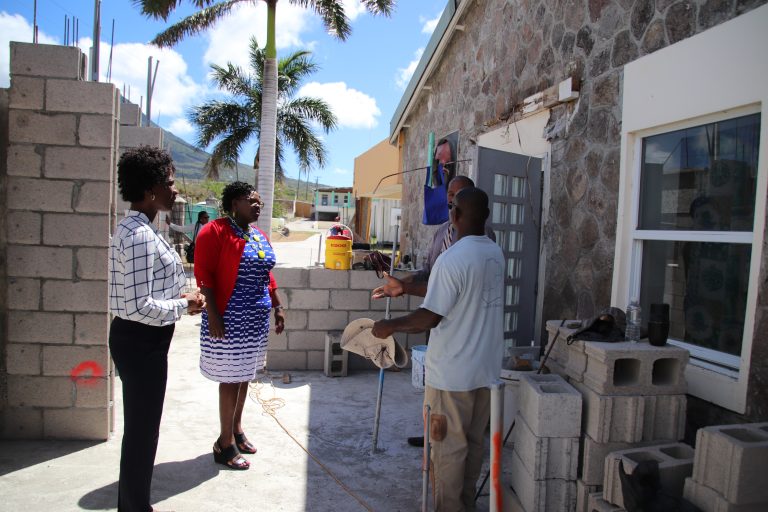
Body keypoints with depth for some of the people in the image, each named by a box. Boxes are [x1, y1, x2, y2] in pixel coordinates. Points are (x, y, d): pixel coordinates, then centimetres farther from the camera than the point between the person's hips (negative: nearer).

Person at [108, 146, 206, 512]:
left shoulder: (134, 228, 9)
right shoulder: (141, 236, -23)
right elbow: (139, 306, -27)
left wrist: (176, 295, 8)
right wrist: (183, 306, -14)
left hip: (138, 339, 11)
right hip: (141, 342, -11)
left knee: (139, 426, 22)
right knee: (143, 429, 5)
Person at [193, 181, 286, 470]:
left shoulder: (260, 236, 13)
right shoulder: (215, 231, -10)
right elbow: (204, 274, -14)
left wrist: (278, 308, 15)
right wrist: (213, 314, -20)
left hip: (256, 319, 8)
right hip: (230, 318, -8)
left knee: (244, 376, 16)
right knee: (231, 378, -1)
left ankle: (236, 430, 32)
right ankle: (225, 444, 13)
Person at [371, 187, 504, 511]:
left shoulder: (451, 259, -22)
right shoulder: (495, 254, 5)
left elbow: (430, 317, -22)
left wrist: (390, 326, -7)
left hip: (452, 372, -8)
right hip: (485, 368, 8)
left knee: (449, 446, 8)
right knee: (474, 442, 20)